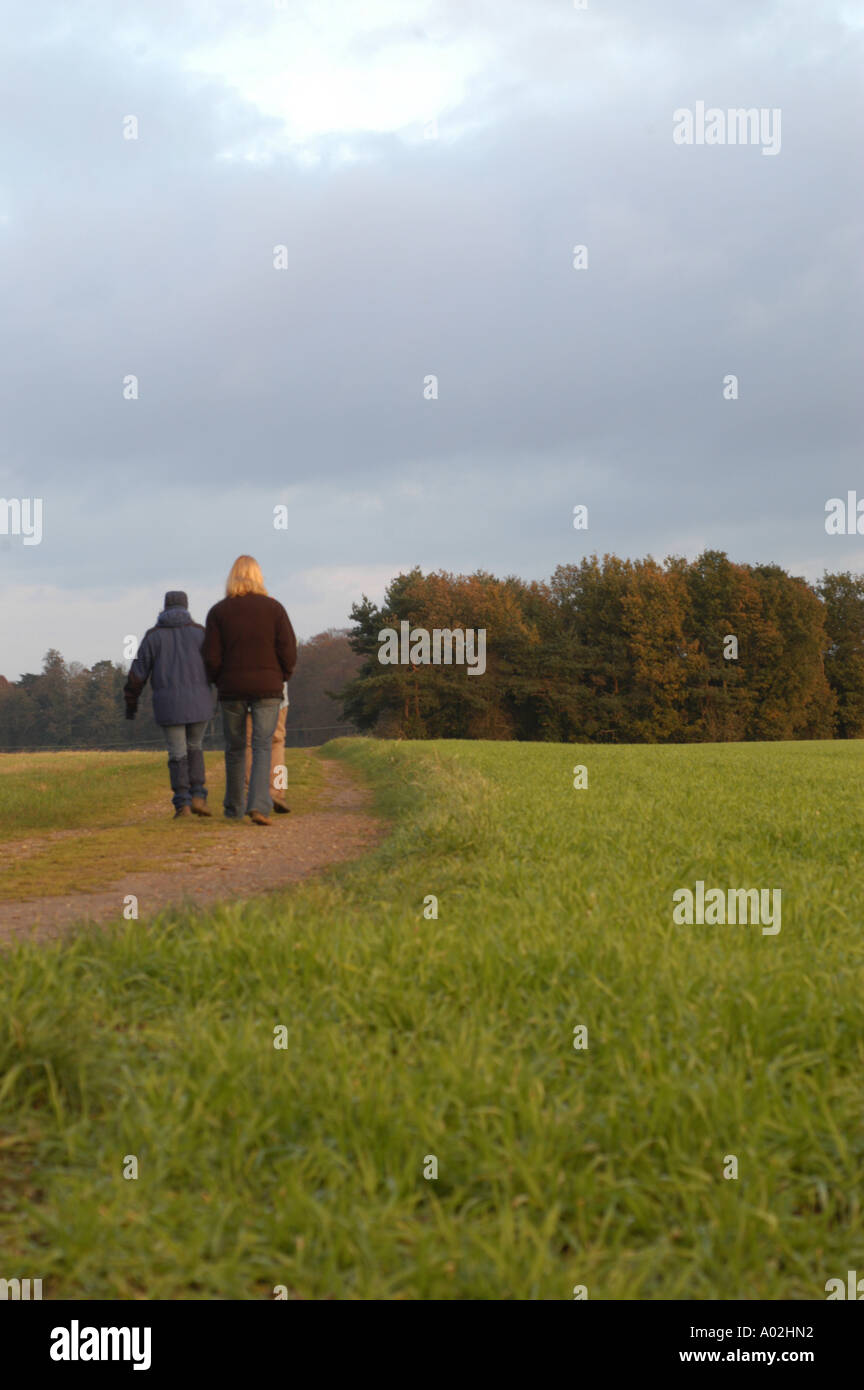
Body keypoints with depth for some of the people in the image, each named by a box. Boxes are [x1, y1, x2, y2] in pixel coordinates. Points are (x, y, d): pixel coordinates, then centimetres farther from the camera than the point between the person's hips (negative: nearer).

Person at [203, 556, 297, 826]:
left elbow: (211, 657, -4)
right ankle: (258, 806, -19)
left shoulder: (218, 611, 0)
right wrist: (282, 678, 11)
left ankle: (234, 808, 20)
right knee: (262, 747, -2)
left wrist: (220, 682, 12)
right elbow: (288, 650, -4)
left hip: (232, 690, 1)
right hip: (267, 688, -1)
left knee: (235, 749, 12)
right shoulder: (273, 608, -1)